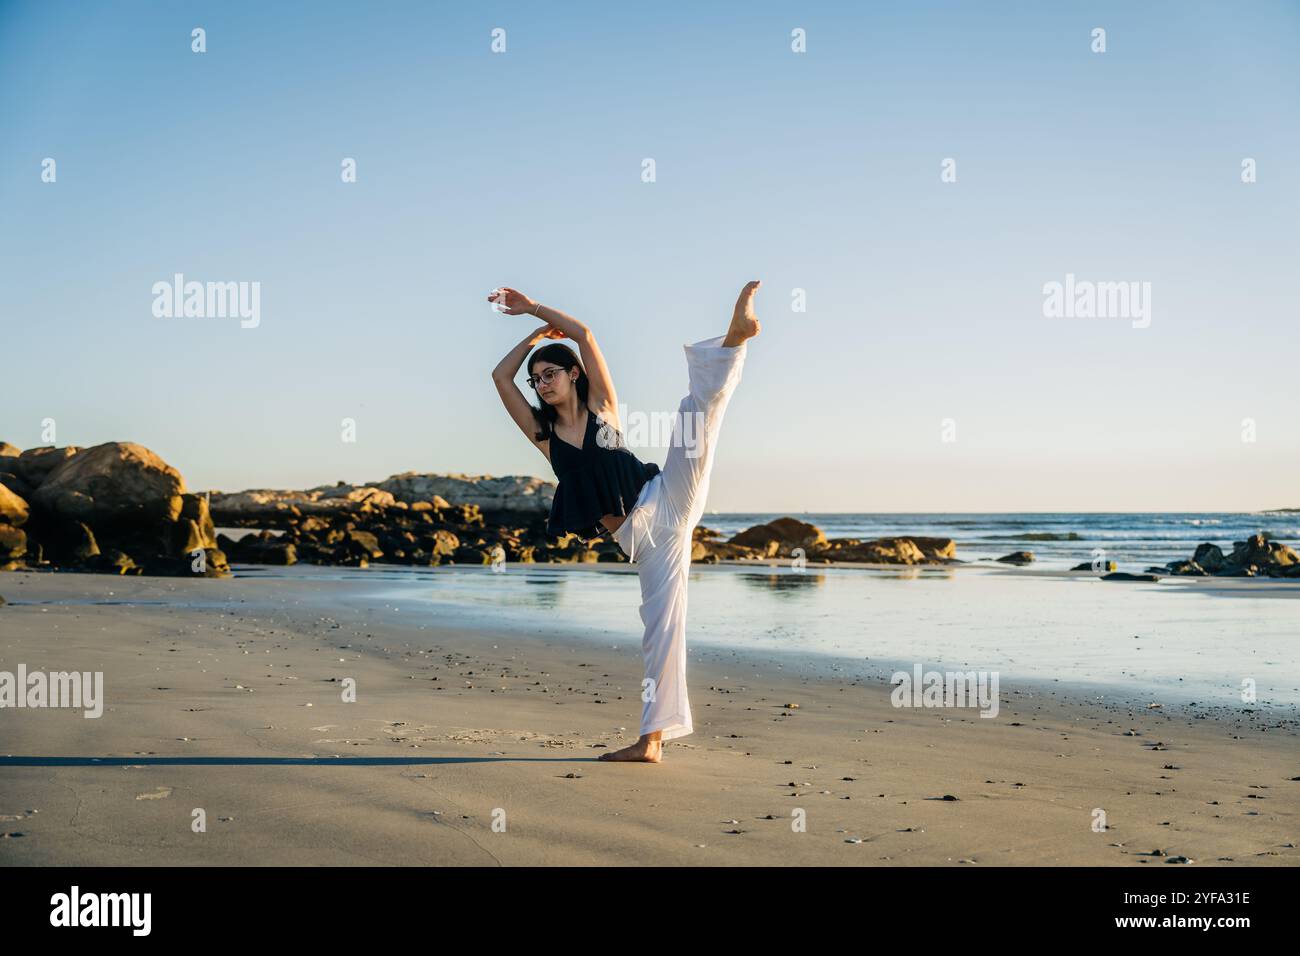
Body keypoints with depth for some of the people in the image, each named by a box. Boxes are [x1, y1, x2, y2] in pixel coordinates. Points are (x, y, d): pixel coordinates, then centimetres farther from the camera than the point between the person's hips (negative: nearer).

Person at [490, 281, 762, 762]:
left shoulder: (601, 407, 8)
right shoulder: (543, 433, 11)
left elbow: (584, 334, 1)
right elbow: (501, 376, 6)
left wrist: (534, 306, 5)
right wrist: (536, 331, 16)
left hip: (666, 499, -1)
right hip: (637, 532, 1)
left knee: (697, 409, -19)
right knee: (660, 622, -5)